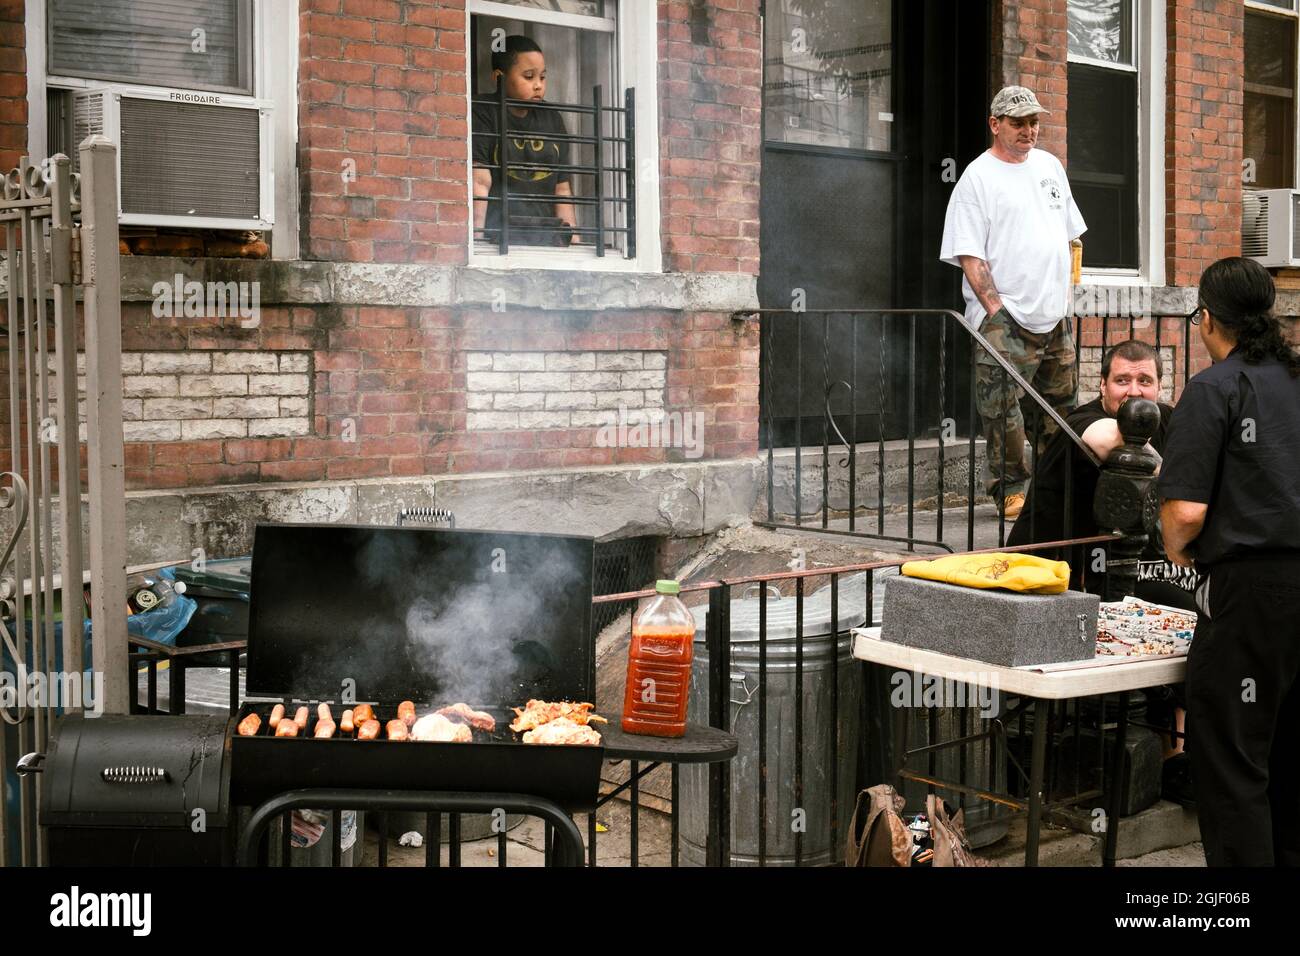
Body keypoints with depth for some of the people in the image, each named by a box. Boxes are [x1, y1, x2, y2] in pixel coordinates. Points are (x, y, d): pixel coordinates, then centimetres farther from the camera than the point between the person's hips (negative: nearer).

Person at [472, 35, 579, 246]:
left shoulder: (552, 119, 18)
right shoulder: (482, 115, 2)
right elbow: (479, 182, -9)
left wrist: (573, 237, 8)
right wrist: (476, 239, -17)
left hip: (547, 234, 5)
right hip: (498, 235, -5)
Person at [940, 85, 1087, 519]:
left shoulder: (1049, 165, 14)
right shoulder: (977, 177, -6)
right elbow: (969, 256, -12)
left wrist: (1064, 293, 15)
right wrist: (995, 309, -19)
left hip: (1055, 315, 7)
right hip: (1005, 320, -7)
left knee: (1062, 403, 13)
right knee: (1002, 408, -10)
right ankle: (1011, 490, 0)